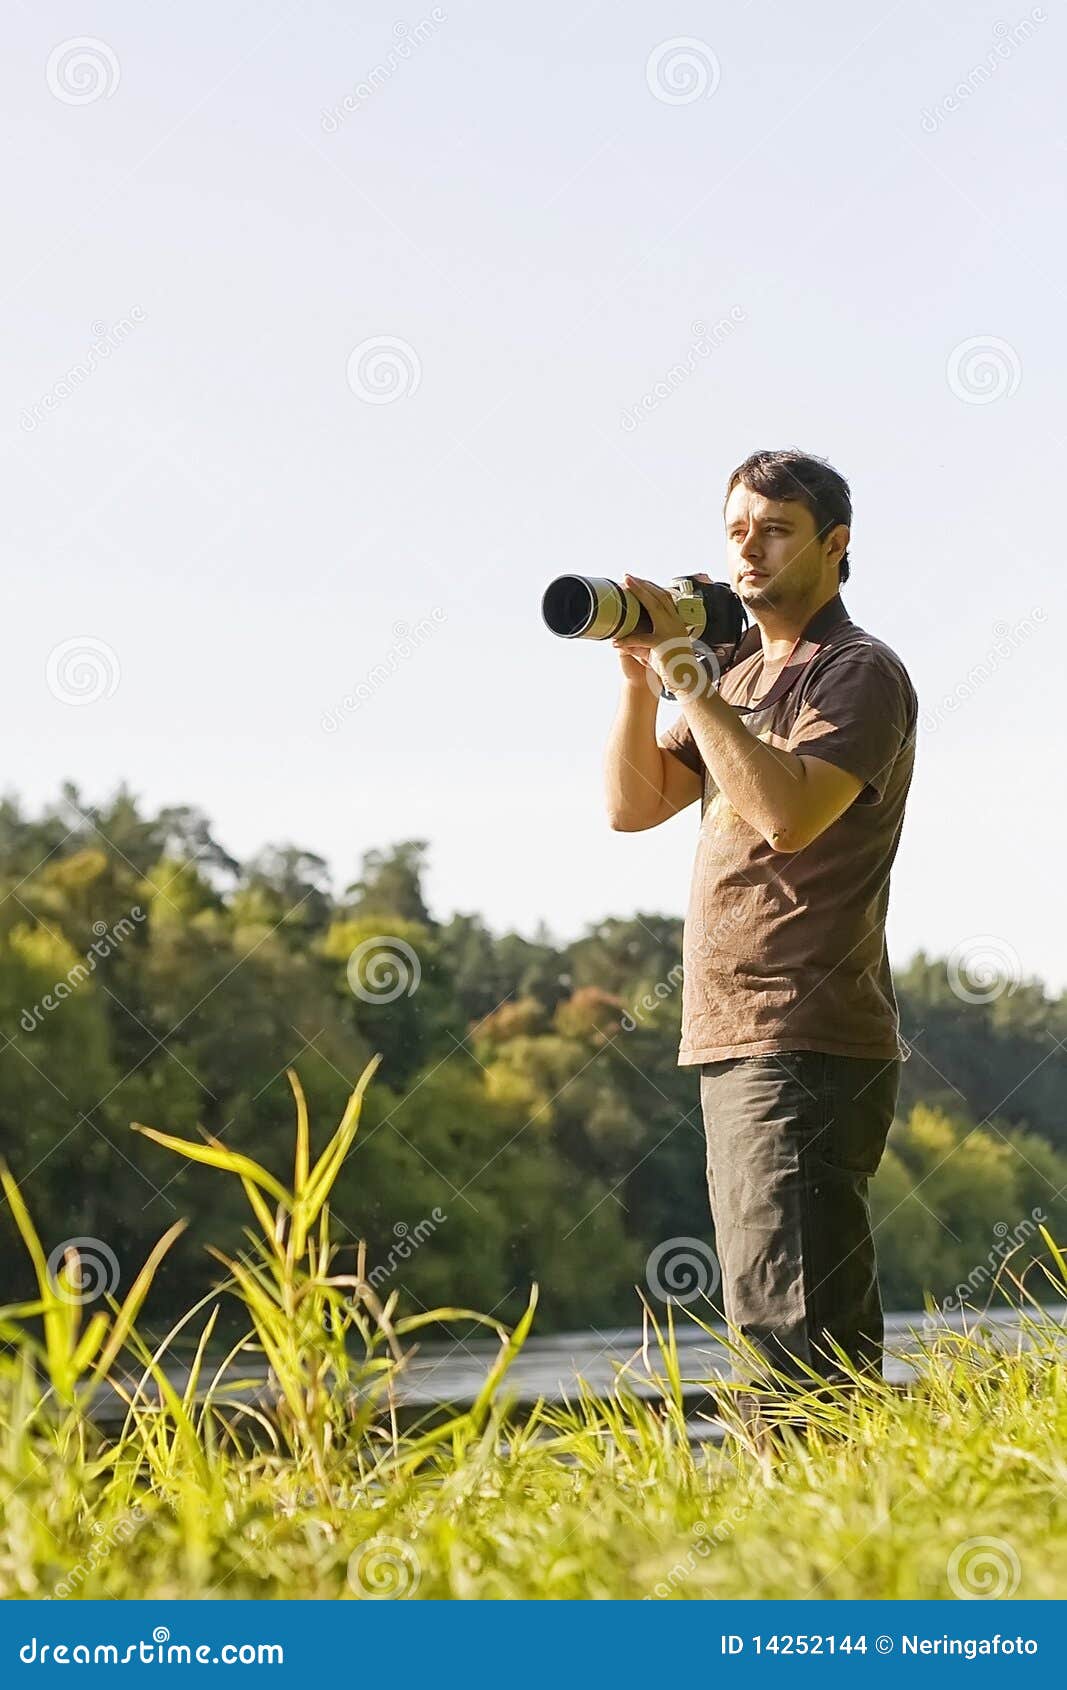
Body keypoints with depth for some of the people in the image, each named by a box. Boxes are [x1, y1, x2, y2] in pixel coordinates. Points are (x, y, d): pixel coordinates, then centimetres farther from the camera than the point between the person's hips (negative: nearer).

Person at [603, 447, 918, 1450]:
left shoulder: (858, 674, -5)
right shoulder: (739, 675, 20)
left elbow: (787, 811, -22)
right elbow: (633, 805, 13)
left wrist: (686, 676, -16)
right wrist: (642, 676, 0)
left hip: (805, 1046, -9)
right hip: (730, 1037, 9)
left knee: (784, 1322, -16)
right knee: (785, 1322, 11)